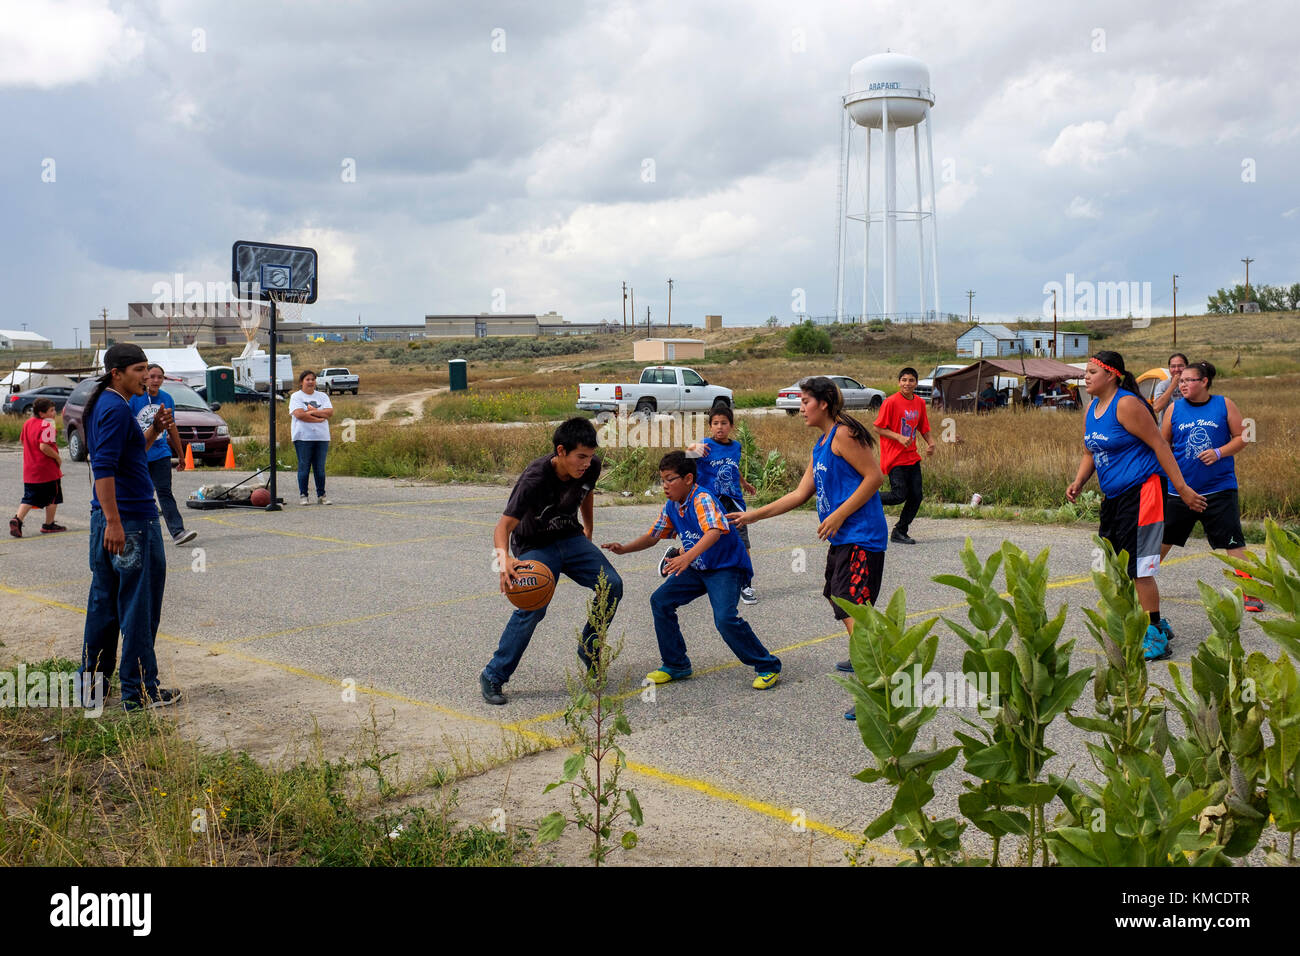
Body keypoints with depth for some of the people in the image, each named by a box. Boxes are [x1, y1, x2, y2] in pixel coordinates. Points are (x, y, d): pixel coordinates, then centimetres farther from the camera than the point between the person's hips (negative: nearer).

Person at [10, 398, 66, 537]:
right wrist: (57, 458, -14)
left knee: (29, 499, 10)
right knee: (53, 498, 10)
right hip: (48, 470, -7)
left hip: (30, 470, 7)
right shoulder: (47, 425, -17)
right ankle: (49, 525, 17)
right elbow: (44, 446, -26)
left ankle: (17, 519, -10)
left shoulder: (27, 423, 9)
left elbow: (24, 442, 20)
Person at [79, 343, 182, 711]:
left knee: (104, 600, 14)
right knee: (139, 605, -3)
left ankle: (92, 681, 21)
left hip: (108, 518, 10)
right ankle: (139, 690, 3)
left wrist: (153, 432, 10)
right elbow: (104, 468, -22)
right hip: (131, 520, -10)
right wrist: (113, 522, -24)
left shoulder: (101, 405, 15)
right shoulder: (117, 408, -15)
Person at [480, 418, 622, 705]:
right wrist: (503, 559, -52)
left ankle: (588, 650, 12)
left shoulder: (591, 467, -13)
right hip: (534, 547, -6)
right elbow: (504, 525, -33)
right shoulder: (534, 478, -30)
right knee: (532, 607, -25)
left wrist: (588, 534, 22)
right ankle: (493, 676, -11)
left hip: (571, 538, 6)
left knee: (612, 585, -11)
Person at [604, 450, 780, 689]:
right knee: (660, 601, 1)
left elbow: (714, 532, -39)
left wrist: (687, 557, -53)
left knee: (725, 618, -25)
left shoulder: (702, 499, -23)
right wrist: (624, 549, -3)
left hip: (726, 566, -9)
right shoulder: (671, 507, 3)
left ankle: (768, 667, -5)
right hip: (698, 568, 9)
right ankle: (676, 665, 14)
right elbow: (653, 536, 13)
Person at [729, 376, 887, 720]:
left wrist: (838, 515, -19)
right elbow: (801, 494, 19)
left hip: (861, 536, -11)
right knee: (835, 595, 25)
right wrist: (753, 515, 18)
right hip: (843, 538, 11)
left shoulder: (844, 434, -12)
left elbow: (875, 477, -17)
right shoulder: (820, 445, 17)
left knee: (852, 608, -17)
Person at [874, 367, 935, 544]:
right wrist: (899, 437, -20)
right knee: (899, 495, -14)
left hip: (912, 457, 6)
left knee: (916, 497, 2)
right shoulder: (891, 402, -10)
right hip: (894, 458, -6)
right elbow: (878, 428, -9)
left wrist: (930, 443, 3)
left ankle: (899, 533, 15)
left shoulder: (920, 403, 10)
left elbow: (923, 428, 21)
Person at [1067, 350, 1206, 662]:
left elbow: (1159, 444, -16)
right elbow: (1090, 452, 21)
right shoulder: (1092, 409, 11)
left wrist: (1182, 489, -17)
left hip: (1141, 493, -10)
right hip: (1114, 497, 10)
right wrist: (1078, 483, 4)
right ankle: (1155, 624, 29)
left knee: (1139, 568, -9)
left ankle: (1155, 639, 1)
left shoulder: (1126, 404, -15)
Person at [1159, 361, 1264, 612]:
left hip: (1219, 488, -2)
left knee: (1233, 541, -3)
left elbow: (1241, 437, 1)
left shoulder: (1224, 404, 0)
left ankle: (1250, 592, 6)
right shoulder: (1175, 409, 3)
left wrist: (1219, 453, -14)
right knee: (1163, 537, 9)